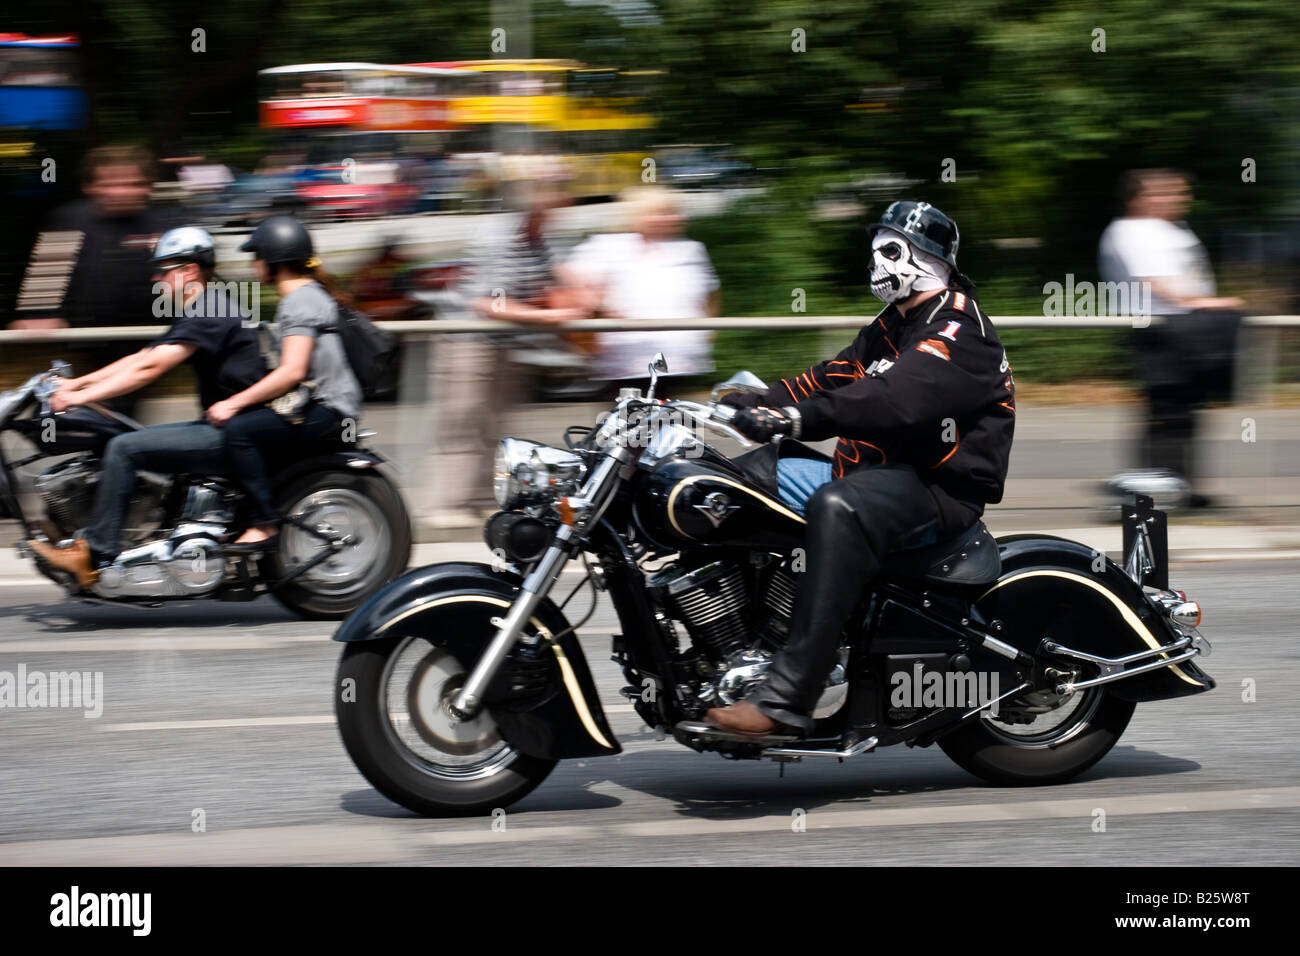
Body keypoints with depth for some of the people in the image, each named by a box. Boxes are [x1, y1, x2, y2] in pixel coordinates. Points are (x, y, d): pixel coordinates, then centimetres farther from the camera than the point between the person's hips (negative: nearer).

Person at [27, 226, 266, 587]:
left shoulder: (211, 311, -16)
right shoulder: (194, 313, 18)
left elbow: (150, 367, -22)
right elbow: (140, 358, 18)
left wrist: (81, 396, -20)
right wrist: (76, 383, 10)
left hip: (233, 434, -11)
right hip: (222, 427, 11)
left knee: (123, 448, -16)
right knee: (132, 441, 11)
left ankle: (95, 556, -14)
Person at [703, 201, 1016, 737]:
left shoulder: (959, 331, -12)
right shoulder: (892, 326, 22)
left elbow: (895, 397, -28)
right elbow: (837, 376, 15)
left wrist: (799, 418, -37)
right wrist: (763, 403, -3)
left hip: (942, 488, -11)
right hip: (881, 472, 11)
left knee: (837, 509, -39)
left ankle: (785, 699, -47)